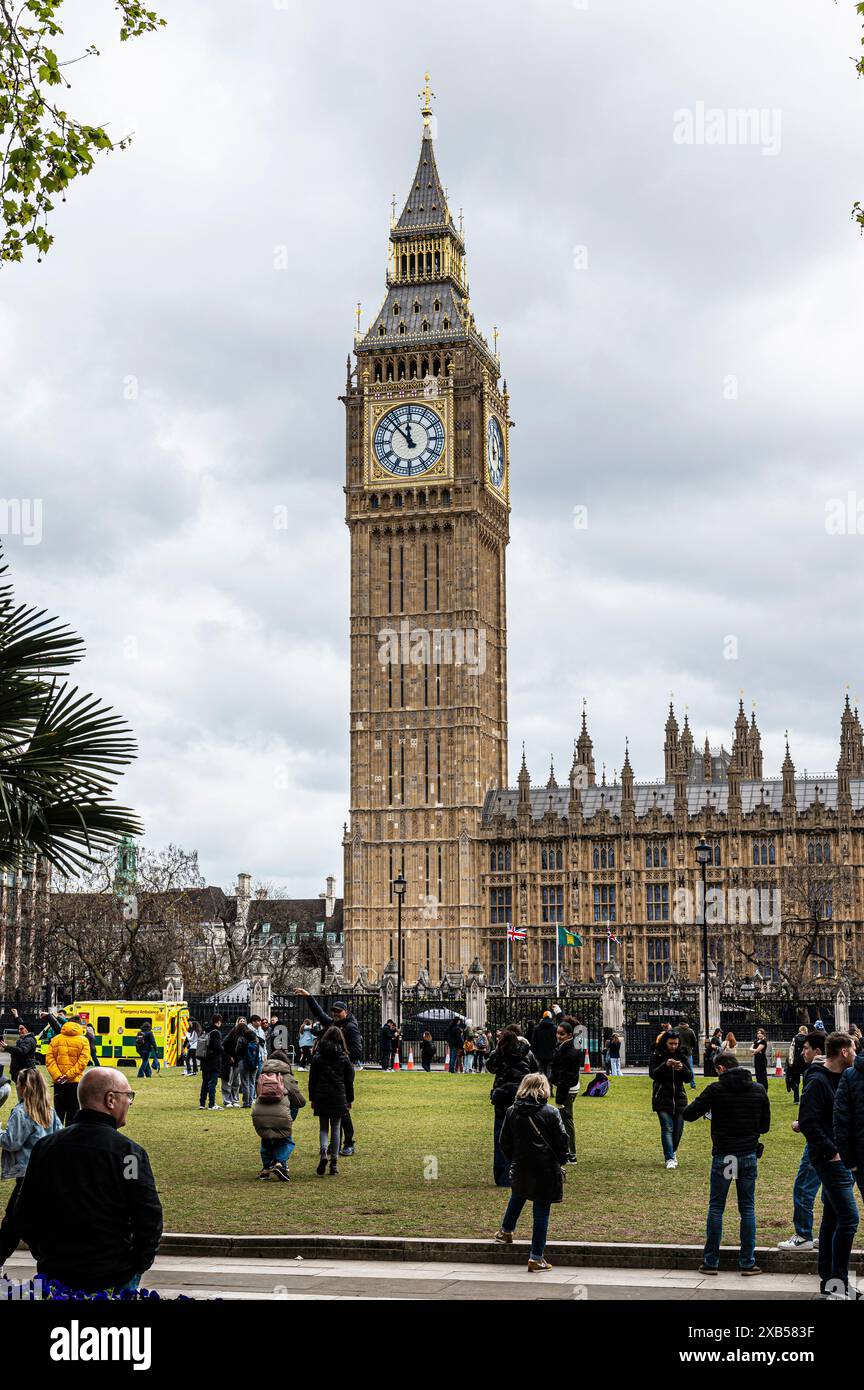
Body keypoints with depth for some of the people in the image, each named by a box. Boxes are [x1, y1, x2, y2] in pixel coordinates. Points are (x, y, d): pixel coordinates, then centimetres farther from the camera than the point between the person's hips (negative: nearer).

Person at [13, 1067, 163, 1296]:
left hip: (54, 1275, 4)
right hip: (114, 1277, -4)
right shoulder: (128, 1152, -14)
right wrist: (139, 1265, 2)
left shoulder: (45, 1147, 0)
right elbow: (149, 1219, -15)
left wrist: (48, 1259, 16)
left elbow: (24, 1217, 5)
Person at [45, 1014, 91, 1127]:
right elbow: (82, 1061, -12)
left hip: (58, 1082, 2)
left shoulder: (55, 1039, 6)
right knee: (73, 1112, 4)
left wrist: (57, 1075, -9)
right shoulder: (83, 1041, -1)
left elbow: (49, 1059, -3)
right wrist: (69, 1075, -13)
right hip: (75, 1081, -2)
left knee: (58, 1110, 10)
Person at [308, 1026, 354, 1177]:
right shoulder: (344, 1057, 0)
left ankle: (324, 1152, -18)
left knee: (323, 1128, 9)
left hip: (321, 1097, 0)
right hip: (339, 1098, 0)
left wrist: (312, 1099, 10)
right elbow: (349, 1080, 4)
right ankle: (334, 1163, 8)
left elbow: (312, 1079, 2)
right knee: (335, 1129, 9)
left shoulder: (317, 1057, 0)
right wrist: (350, 1099, 13)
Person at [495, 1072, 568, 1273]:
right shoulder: (551, 1112, -9)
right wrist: (559, 1163, 9)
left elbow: (504, 1142, 6)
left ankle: (506, 1231, 48)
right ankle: (536, 1258, 5)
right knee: (541, 1212, 3)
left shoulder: (512, 1112, 0)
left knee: (518, 1196, 34)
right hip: (546, 1169, -3)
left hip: (520, 1168, 3)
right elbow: (562, 1141, -7)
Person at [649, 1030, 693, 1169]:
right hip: (662, 1099, -3)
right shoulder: (657, 1056, -1)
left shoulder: (683, 1056, 6)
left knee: (678, 1129, 8)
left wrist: (682, 1068, -21)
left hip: (679, 1098, 3)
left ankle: (673, 1152, 31)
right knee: (667, 1128, -12)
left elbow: (689, 1077, 1)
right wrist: (665, 1065, -27)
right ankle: (670, 1159, -11)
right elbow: (652, 1074, -12)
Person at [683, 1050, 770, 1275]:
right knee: (747, 1209, 11)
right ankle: (747, 1263, 10)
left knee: (716, 1208, 8)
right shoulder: (759, 1090, 2)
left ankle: (711, 1262, 10)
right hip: (749, 1155, 3)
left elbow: (688, 1114, -9)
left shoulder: (716, 1090, -10)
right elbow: (765, 1126, 8)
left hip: (723, 1157, -3)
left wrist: (702, 1106, 11)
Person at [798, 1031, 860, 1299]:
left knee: (832, 1218, 13)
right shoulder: (818, 1081, -15)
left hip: (843, 1157, 9)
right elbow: (808, 1123, -20)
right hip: (830, 1159, -9)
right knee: (848, 1218, -11)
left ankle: (829, 1282, 19)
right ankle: (838, 1282, -5)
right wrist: (831, 1151, -19)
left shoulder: (844, 1078, 13)